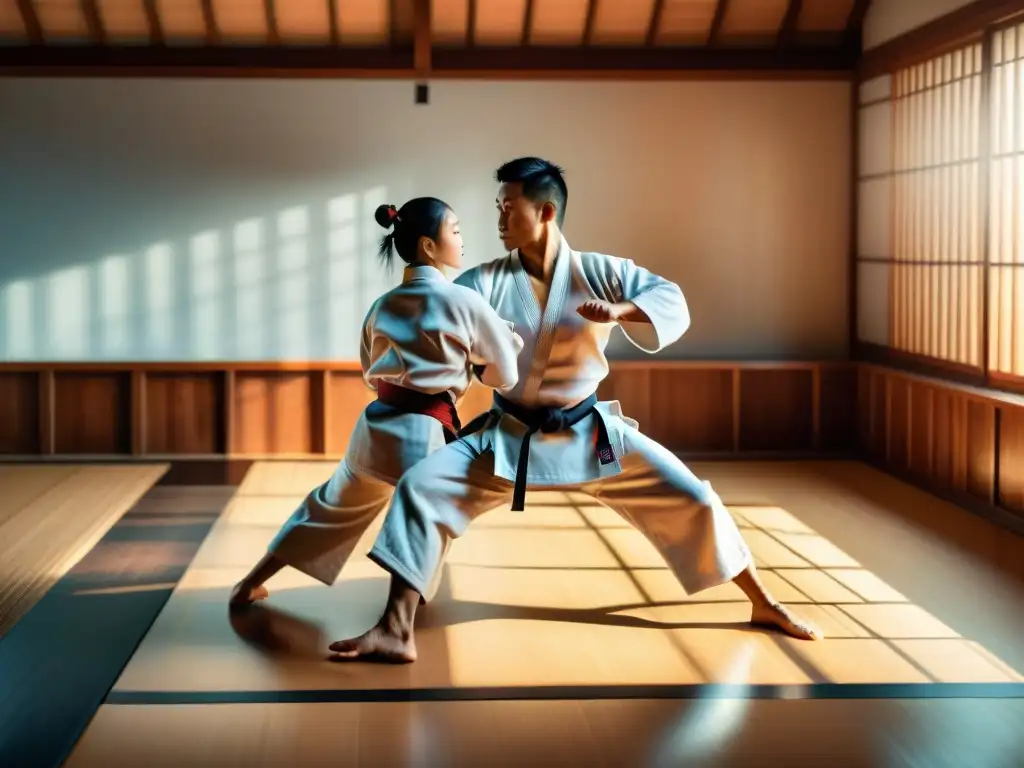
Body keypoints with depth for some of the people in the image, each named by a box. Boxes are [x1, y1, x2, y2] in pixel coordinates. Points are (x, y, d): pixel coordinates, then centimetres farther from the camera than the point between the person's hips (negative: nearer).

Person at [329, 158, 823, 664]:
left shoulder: (599, 272, -6)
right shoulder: (485, 282, -7)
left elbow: (673, 305, -12)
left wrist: (619, 311, -31)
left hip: (590, 433, 0)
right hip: (509, 437, 0)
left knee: (691, 499, -4)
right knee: (419, 488, -18)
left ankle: (762, 604, 17)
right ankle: (395, 632, -16)